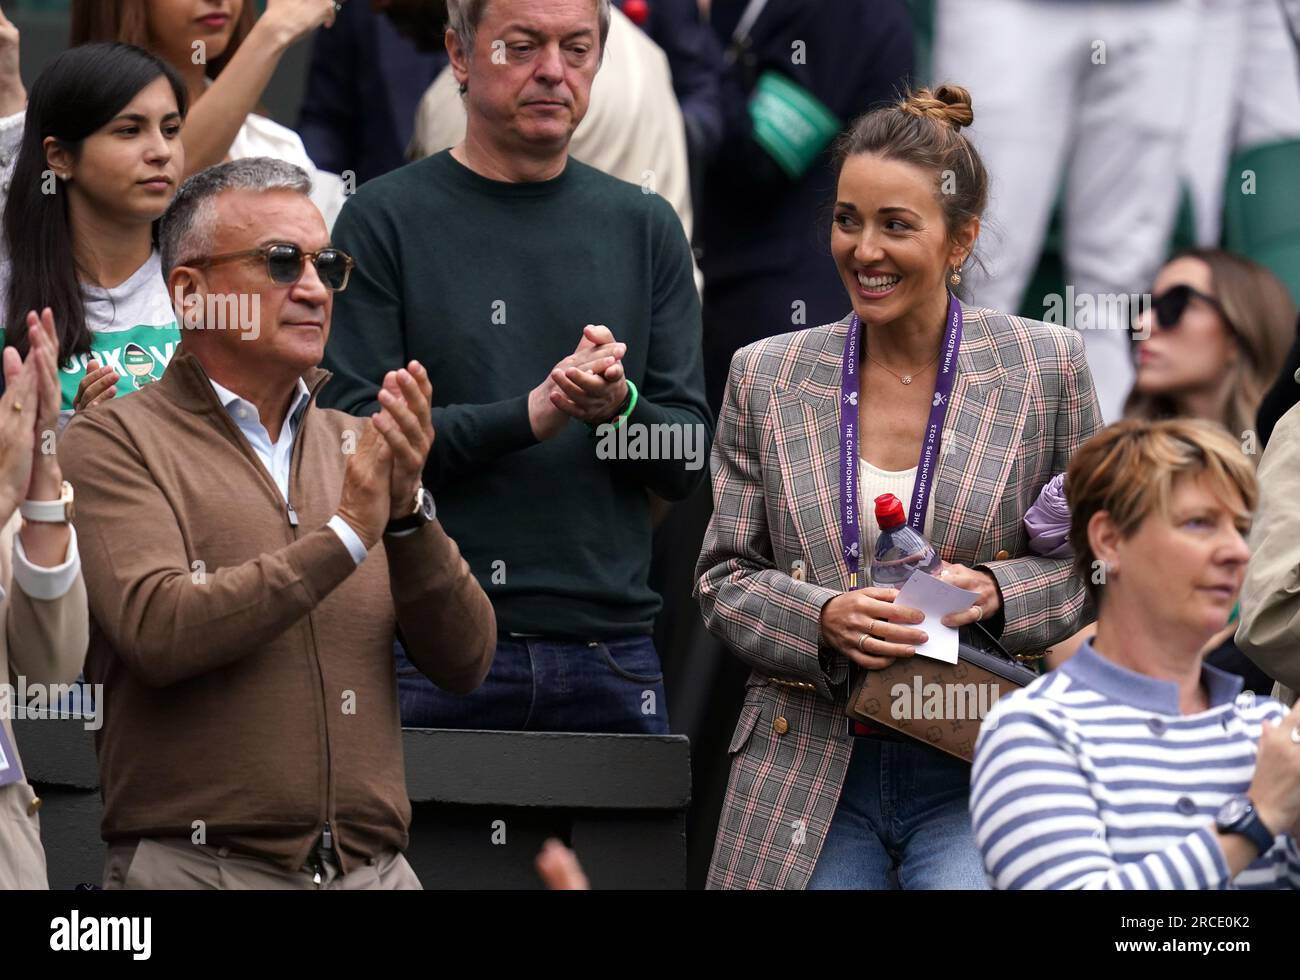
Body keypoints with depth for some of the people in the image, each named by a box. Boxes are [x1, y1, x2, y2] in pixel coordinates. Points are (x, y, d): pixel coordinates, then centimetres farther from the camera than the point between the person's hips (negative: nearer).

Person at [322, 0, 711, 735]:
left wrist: (620, 406, -11)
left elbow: (689, 460, 10)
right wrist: (532, 414, -16)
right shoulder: (385, 219, 3)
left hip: (610, 653, 3)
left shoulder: (645, 226, 14)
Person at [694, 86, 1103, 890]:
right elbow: (724, 579, 9)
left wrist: (999, 593, -13)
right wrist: (821, 618, -12)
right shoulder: (767, 378, 7)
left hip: (977, 774, -2)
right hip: (809, 777, 2)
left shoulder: (1046, 367, 2)